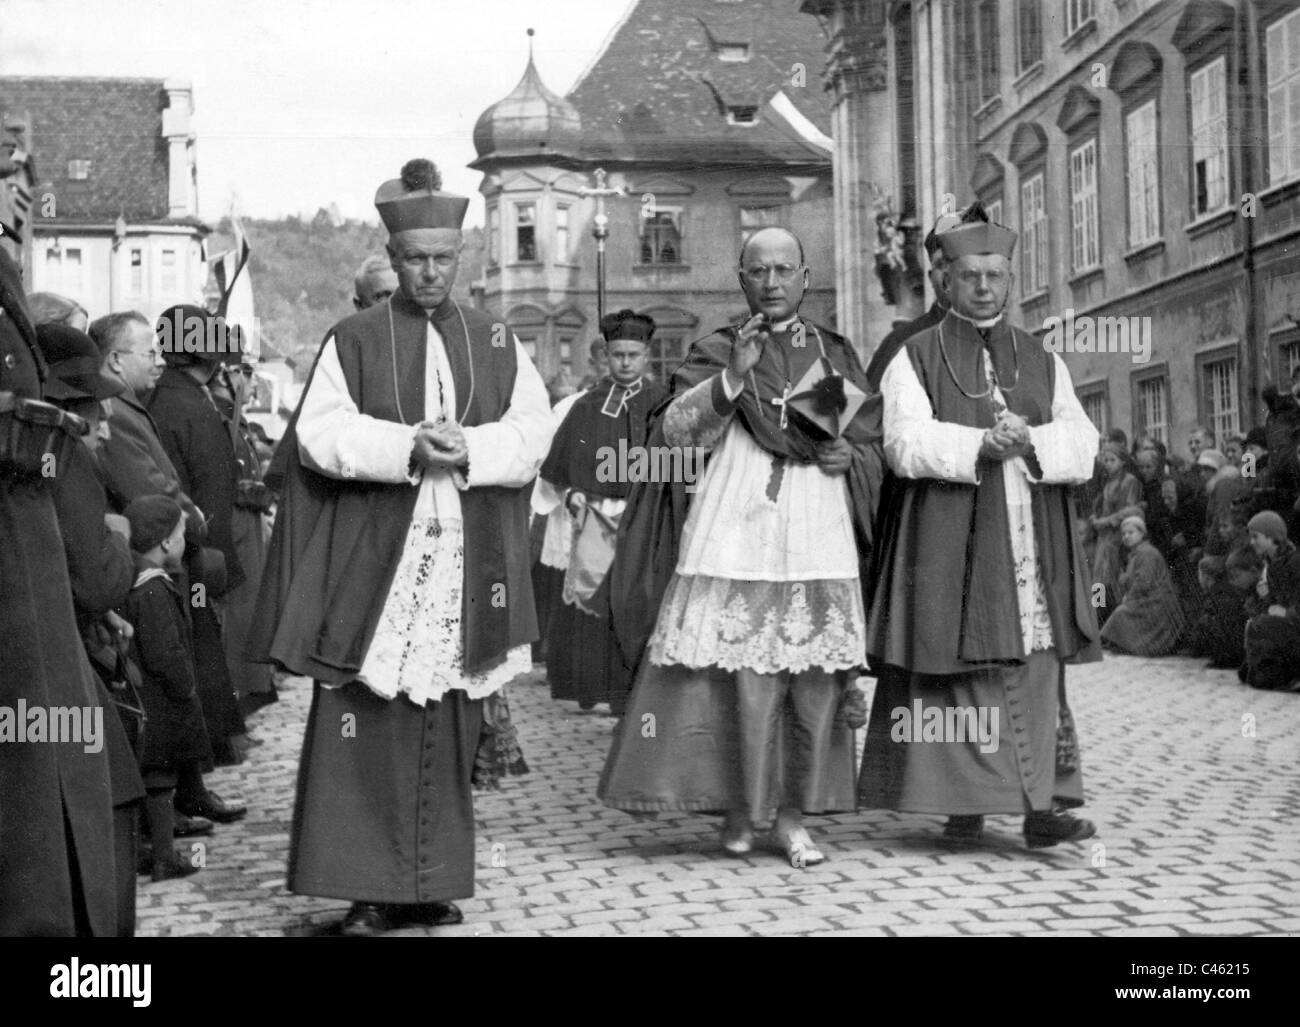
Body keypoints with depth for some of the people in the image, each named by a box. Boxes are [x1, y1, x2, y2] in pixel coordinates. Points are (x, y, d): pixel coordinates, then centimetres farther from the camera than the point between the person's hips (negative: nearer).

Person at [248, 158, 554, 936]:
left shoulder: (496, 344, 12)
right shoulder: (354, 341, 5)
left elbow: (535, 431, 2)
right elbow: (321, 432, -5)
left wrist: (469, 448, -15)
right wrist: (408, 447, -17)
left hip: (464, 567, 2)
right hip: (374, 565, -2)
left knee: (449, 729, 4)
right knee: (368, 727, -5)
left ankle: (436, 883, 13)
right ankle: (371, 887, 2)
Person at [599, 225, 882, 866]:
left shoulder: (837, 356, 17)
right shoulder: (714, 354, 11)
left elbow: (872, 449, 20)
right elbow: (675, 430, -4)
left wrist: (847, 457, -2)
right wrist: (733, 375, -16)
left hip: (818, 545, 2)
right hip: (735, 542, -2)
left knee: (814, 683, -1)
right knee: (743, 680, -8)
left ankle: (791, 818, 9)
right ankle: (739, 811, 6)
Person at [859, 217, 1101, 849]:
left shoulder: (1044, 364, 17)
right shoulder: (916, 359, 8)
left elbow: (1083, 448, 5)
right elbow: (906, 444, -8)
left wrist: (1029, 441, -15)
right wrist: (982, 445, -22)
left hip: (1031, 541, 3)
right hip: (950, 540, -2)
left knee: (1036, 671, -4)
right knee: (959, 671, -4)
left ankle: (1043, 806, -5)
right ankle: (964, 802, 4)